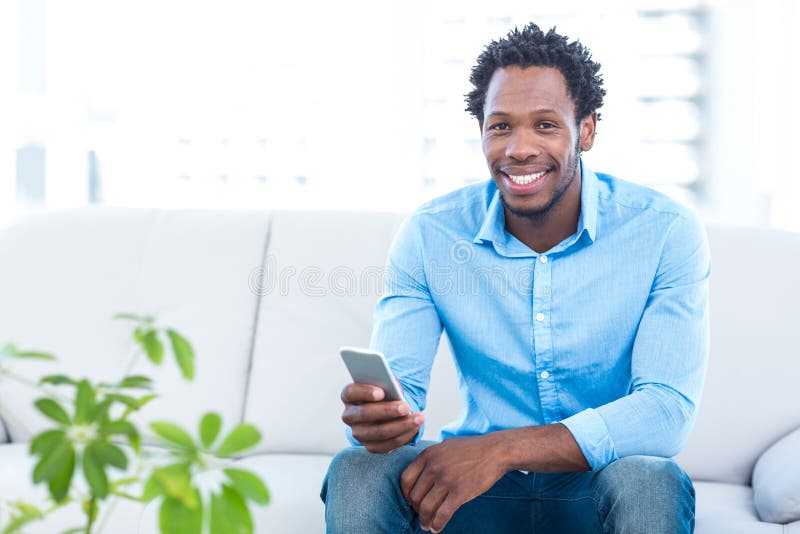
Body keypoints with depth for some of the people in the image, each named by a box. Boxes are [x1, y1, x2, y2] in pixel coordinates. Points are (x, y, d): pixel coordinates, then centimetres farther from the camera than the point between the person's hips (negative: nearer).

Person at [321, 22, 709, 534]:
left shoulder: (666, 233, -12)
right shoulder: (429, 235, -5)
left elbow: (669, 409, -21)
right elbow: (399, 388, -10)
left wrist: (503, 448, -33)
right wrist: (380, 419, -37)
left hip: (596, 489, -1)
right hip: (479, 488, 1)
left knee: (647, 481, -34)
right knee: (356, 472, -26)